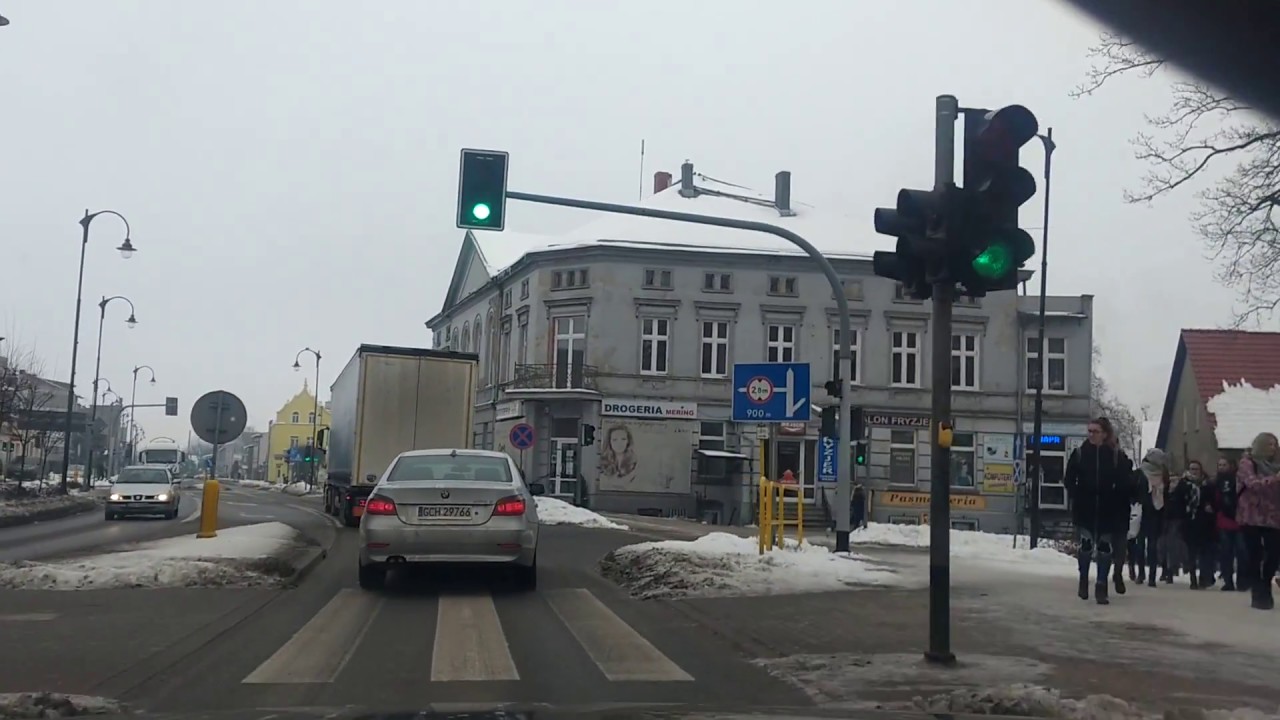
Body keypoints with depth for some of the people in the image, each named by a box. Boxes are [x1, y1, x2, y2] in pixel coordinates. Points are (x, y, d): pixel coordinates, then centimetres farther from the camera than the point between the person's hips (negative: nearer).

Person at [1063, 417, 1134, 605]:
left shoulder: (1117, 455, -1)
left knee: (1105, 547, 1)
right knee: (1086, 545, -1)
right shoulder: (1079, 453, 0)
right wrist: (1077, 496, -6)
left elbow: (1124, 483, 1)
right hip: (1084, 509, 0)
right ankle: (1083, 580, 20)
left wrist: (1116, 501, -5)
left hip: (1107, 510, 0)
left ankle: (1101, 587, 8)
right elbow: (1069, 479, 3)